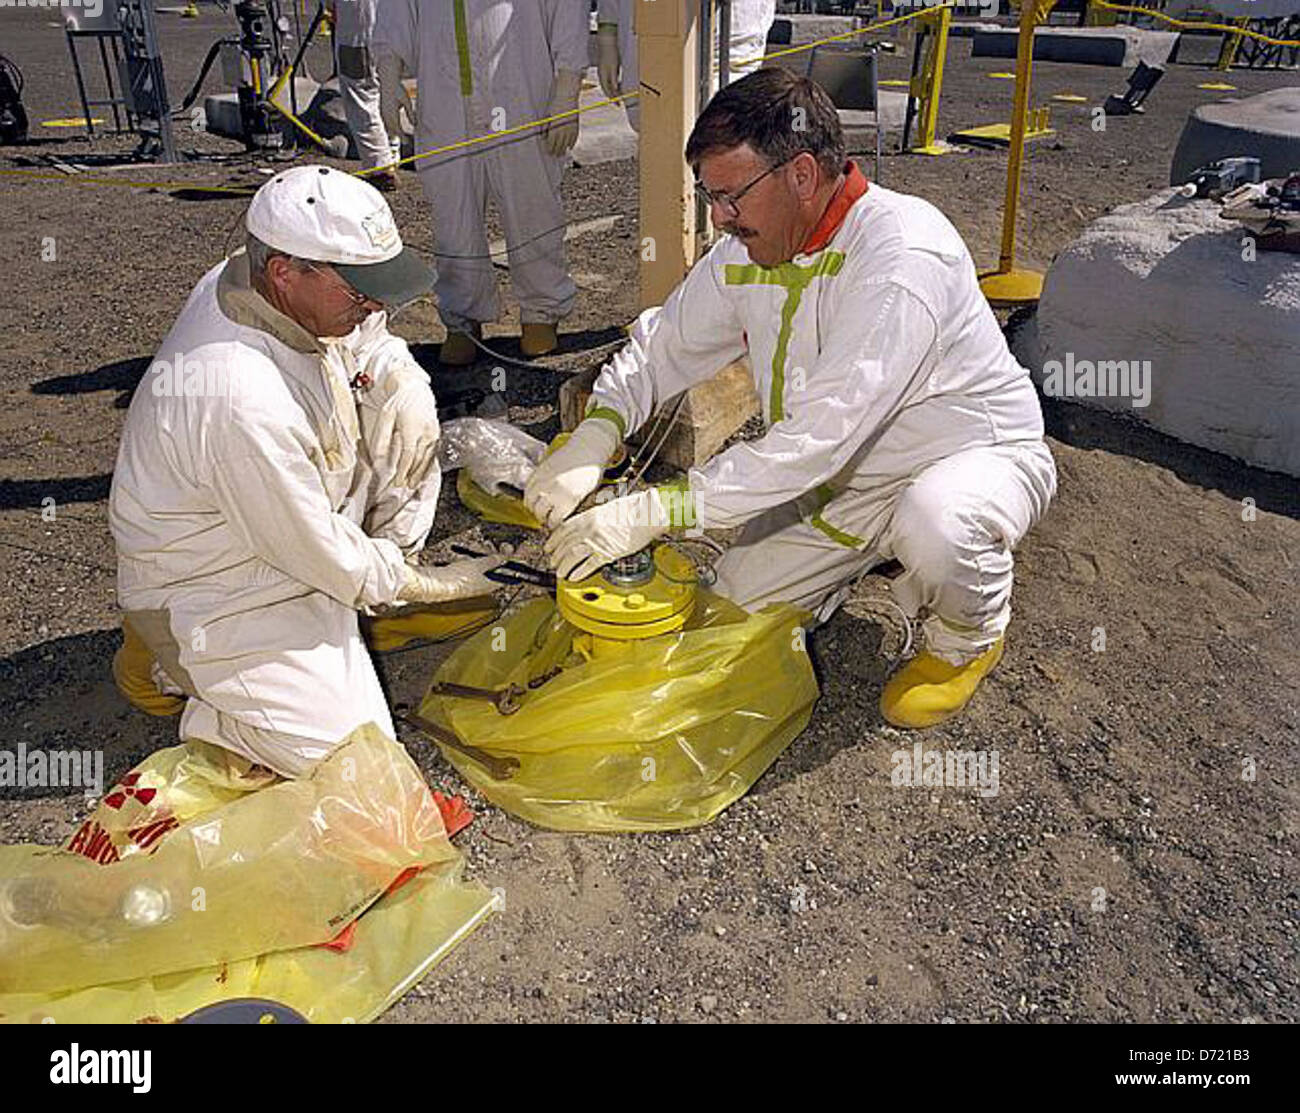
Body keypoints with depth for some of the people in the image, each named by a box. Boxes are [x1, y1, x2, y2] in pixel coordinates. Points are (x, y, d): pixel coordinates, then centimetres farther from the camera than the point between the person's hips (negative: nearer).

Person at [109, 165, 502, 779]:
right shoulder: (243, 400, -38)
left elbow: (372, 342, 11)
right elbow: (321, 555, -26)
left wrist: (382, 366, -12)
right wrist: (429, 584, -12)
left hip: (297, 529, 8)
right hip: (211, 591, -8)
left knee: (405, 398, -8)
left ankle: (390, 568, 8)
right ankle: (165, 660, 7)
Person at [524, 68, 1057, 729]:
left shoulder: (904, 253, -32)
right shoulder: (744, 252, -7)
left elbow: (823, 434, -38)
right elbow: (664, 343, 3)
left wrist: (656, 511, -40)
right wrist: (596, 433, -19)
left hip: (976, 453, -6)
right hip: (846, 476, 7)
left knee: (934, 523, -41)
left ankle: (971, 634, -4)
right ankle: (872, 550, 23)